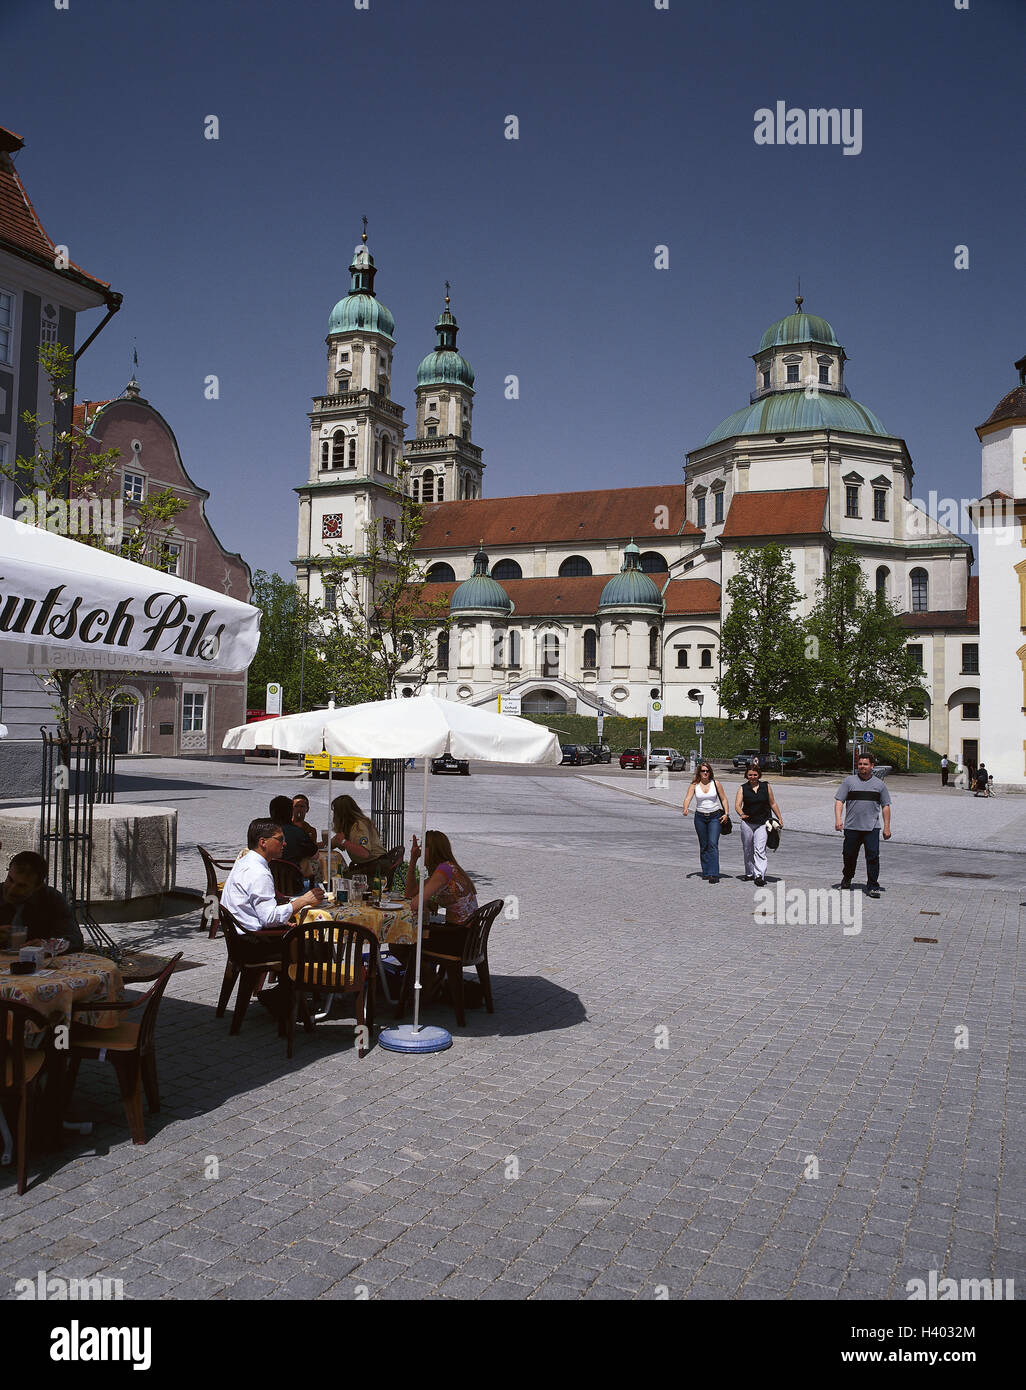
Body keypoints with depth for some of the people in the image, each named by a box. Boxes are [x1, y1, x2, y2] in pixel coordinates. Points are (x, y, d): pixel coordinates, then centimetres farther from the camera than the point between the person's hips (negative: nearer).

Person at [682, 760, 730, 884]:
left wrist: (726, 813, -6)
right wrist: (685, 808, -33)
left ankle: (714, 874, -20)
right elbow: (688, 798, -13)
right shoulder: (694, 785, 0)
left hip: (715, 816, -2)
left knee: (713, 844, -14)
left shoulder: (715, 783, 0)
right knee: (703, 846, 9)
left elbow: (724, 799, 6)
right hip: (700, 817, 2)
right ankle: (706, 872, 20)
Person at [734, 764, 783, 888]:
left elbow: (773, 804, 13)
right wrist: (741, 814, -26)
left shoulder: (766, 786, 4)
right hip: (747, 823, 2)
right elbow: (737, 805, -7)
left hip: (762, 823, -1)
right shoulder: (743, 788, 2)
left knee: (759, 850, -12)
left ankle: (759, 876, -15)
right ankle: (749, 873, 28)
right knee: (747, 850, 12)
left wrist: (780, 818, 13)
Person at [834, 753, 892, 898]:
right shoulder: (849, 781, 7)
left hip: (872, 828, 0)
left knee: (873, 856, -9)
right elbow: (839, 801, 2)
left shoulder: (879, 784, 10)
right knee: (849, 855, 10)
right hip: (851, 827, 0)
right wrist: (838, 819, -12)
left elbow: (886, 806, 12)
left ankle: (872, 887, -4)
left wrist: (887, 827, 5)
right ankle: (847, 878, 35)